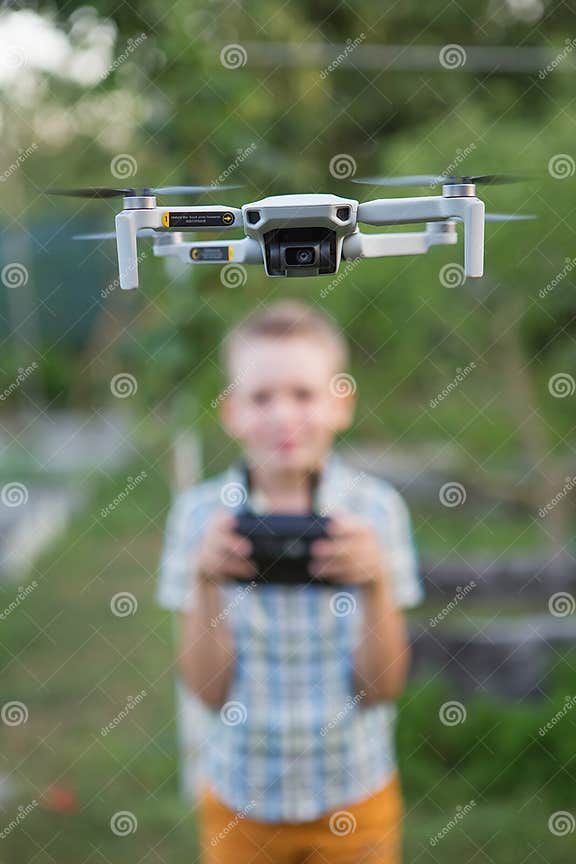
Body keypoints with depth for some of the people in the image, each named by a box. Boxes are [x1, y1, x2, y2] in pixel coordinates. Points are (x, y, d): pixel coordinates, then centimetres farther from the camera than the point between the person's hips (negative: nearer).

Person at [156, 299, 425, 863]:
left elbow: (382, 686, -10)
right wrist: (206, 582, -24)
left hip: (353, 795, 0)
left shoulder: (375, 509, -12)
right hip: (237, 800, 1)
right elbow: (207, 689, -10)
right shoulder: (200, 514, -11)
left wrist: (376, 582, -25)